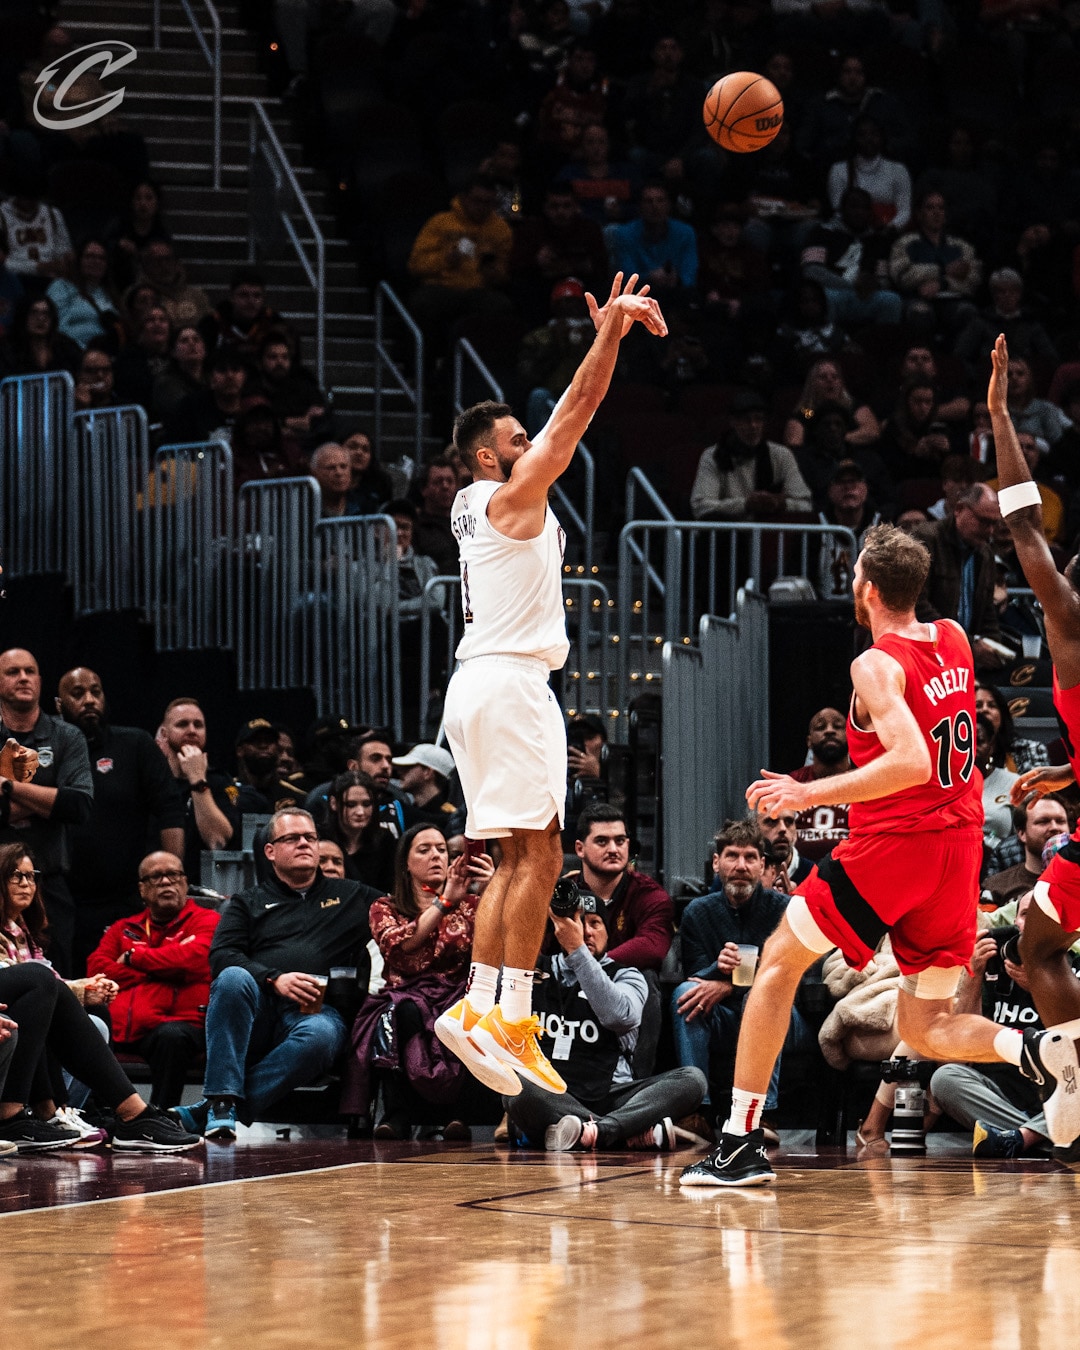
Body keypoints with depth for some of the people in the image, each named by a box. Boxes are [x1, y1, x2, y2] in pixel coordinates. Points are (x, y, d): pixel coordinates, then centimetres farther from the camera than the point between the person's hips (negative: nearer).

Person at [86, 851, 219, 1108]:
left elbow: (195, 957, -5)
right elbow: (97, 968, 10)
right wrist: (166, 969, -1)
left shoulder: (206, 920, 16)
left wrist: (133, 957, 6)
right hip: (117, 1027, 3)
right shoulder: (123, 928, 27)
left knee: (171, 1036, -38)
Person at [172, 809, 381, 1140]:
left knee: (320, 1036, -37)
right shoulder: (249, 901, 22)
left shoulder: (352, 897, 28)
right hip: (257, 1008, 0)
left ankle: (205, 1113, -40)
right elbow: (221, 956, 6)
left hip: (318, 1010, 0)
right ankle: (223, 1101, -39)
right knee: (234, 978, -35)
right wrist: (274, 980, -11)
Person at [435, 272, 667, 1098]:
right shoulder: (509, 496, -6)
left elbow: (569, 418, 25)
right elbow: (575, 413, -11)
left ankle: (478, 1008, 6)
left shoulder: (481, 503, 18)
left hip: (486, 687, 10)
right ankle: (512, 1022, -16)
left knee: (520, 860, 11)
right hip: (508, 683, -10)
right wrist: (611, 332, -9)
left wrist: (609, 333, 24)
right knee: (538, 855, -11)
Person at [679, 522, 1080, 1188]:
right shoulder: (954, 640, 9)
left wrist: (809, 794, -22)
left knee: (779, 963, 11)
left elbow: (912, 763, -26)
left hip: (894, 840, -7)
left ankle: (742, 1142, 7)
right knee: (927, 1028, 13)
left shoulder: (877, 665, -13)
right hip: (961, 844, 7)